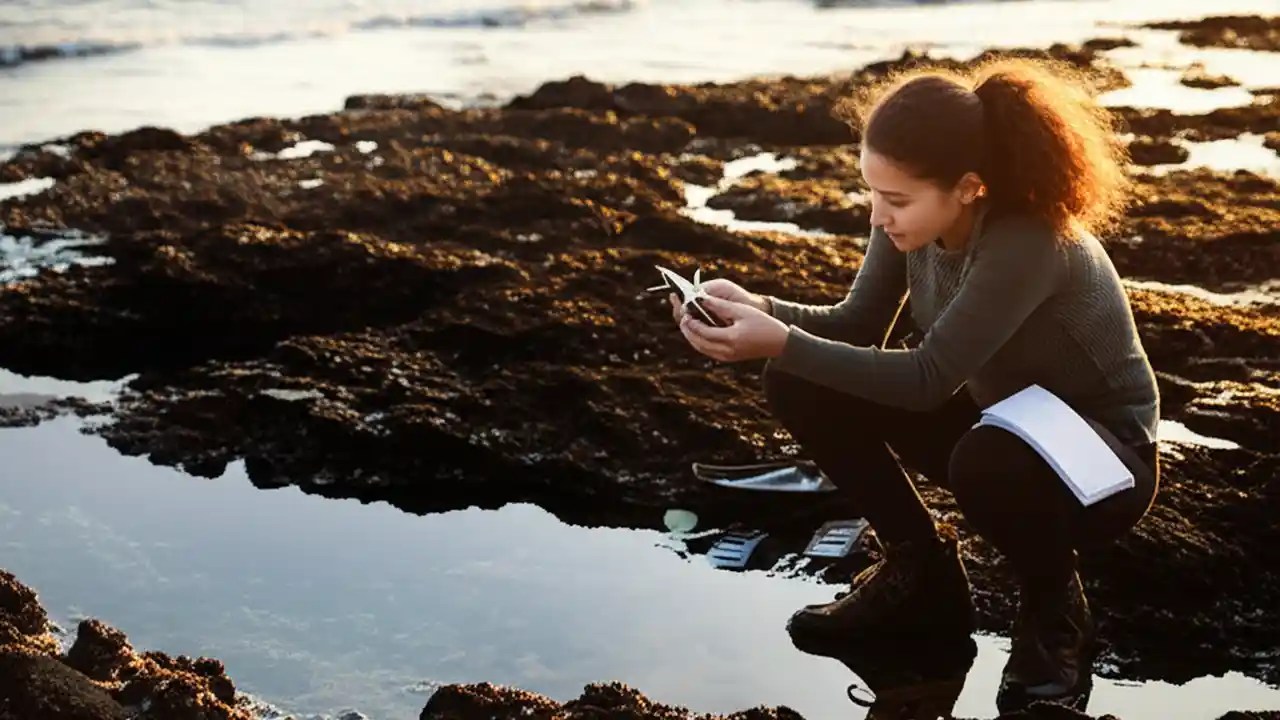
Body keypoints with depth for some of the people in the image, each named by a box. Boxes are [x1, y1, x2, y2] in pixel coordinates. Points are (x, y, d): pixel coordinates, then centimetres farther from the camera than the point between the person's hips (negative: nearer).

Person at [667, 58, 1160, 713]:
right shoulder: (915, 213, -13)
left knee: (987, 461, -41)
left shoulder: (1028, 242, -33)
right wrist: (760, 308, -22)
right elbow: (859, 326, -4)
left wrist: (782, 343, -35)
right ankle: (921, 573, 7)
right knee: (801, 387, -9)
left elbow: (927, 378, -32)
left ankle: (1055, 610, -7)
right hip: (996, 420, 7)